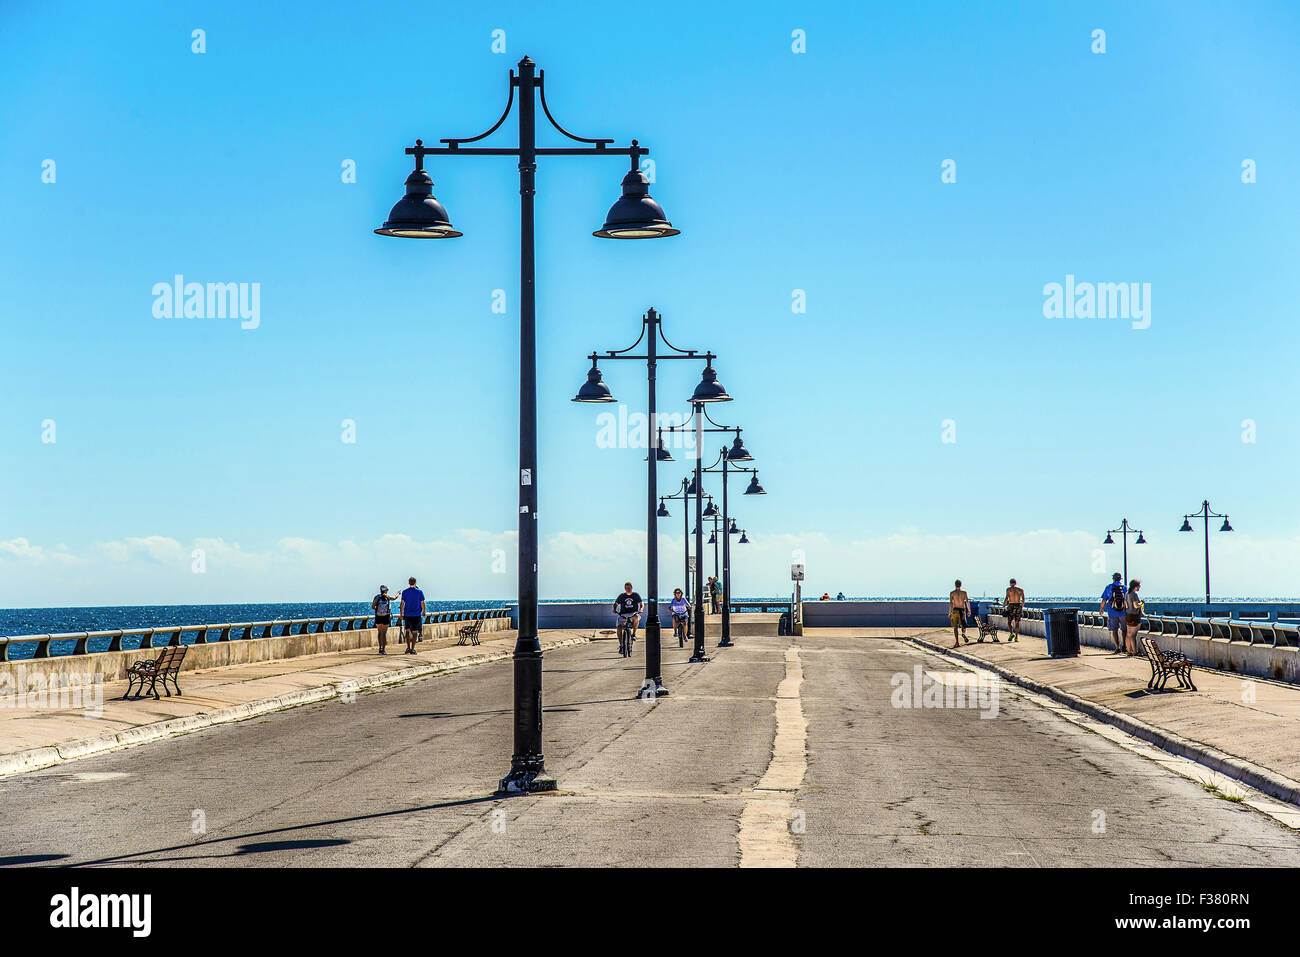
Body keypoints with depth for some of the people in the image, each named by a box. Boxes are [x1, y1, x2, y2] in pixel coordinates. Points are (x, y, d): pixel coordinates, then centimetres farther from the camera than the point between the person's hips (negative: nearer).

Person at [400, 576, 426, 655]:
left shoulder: (404, 592, 0)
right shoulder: (419, 592, -2)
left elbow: (402, 603, -1)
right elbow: (422, 603, 0)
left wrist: (401, 613, 6)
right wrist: (424, 612, 14)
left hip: (407, 615, 1)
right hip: (416, 615, -1)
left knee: (407, 631, 15)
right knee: (414, 632, 2)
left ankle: (408, 648, 7)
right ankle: (412, 649, -2)